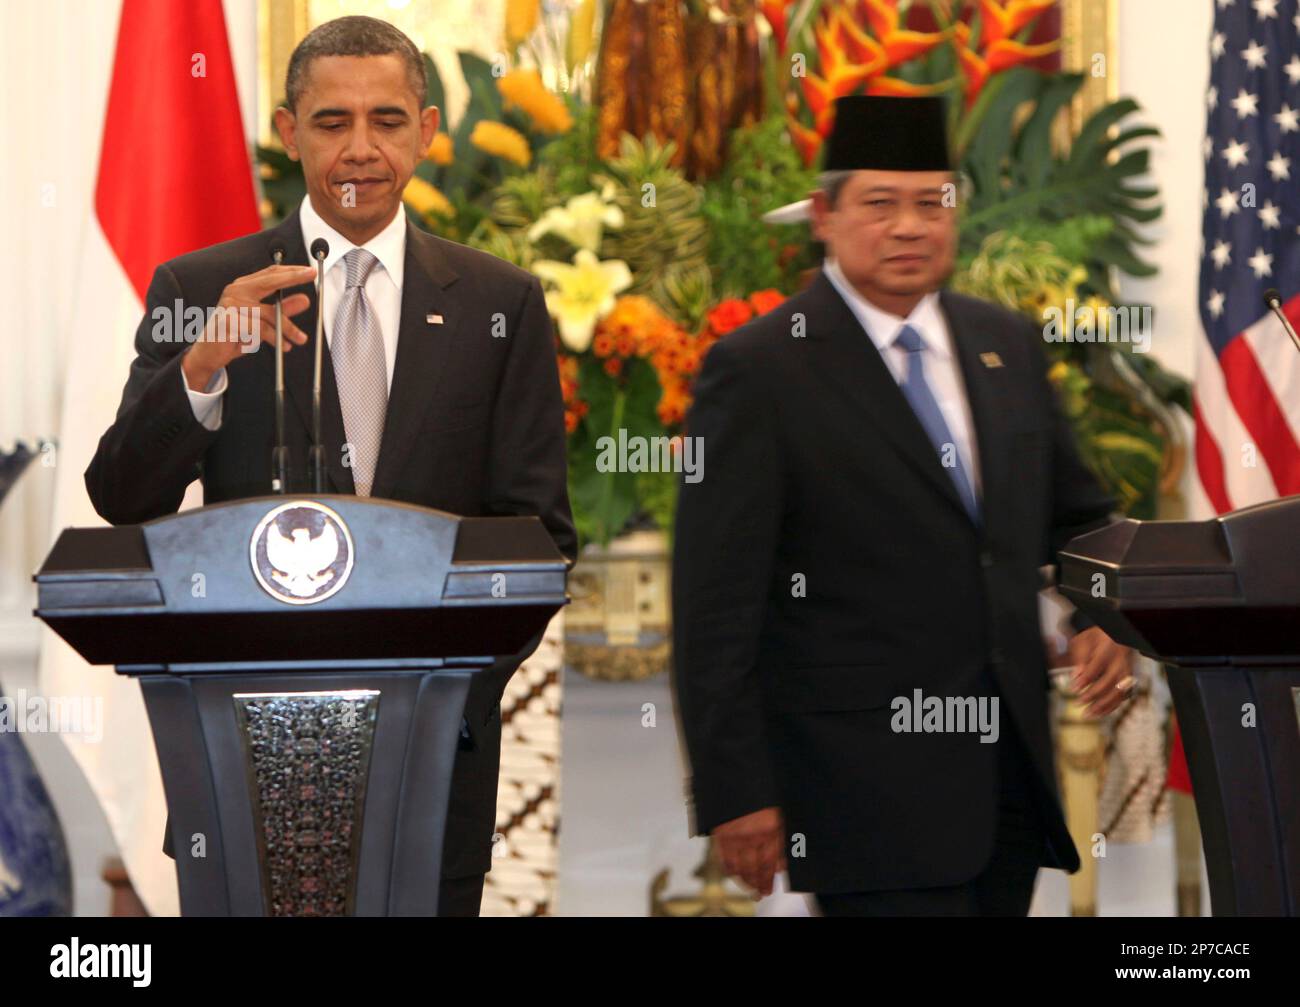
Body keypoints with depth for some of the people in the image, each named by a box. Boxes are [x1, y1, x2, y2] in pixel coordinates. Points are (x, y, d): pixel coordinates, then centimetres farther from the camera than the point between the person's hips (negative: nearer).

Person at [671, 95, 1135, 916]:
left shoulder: (1008, 345, 12)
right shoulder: (758, 369, -7)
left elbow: (1076, 516, 23)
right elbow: (714, 607, -8)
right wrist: (733, 793, -12)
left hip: (1013, 779, 6)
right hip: (867, 781, -6)